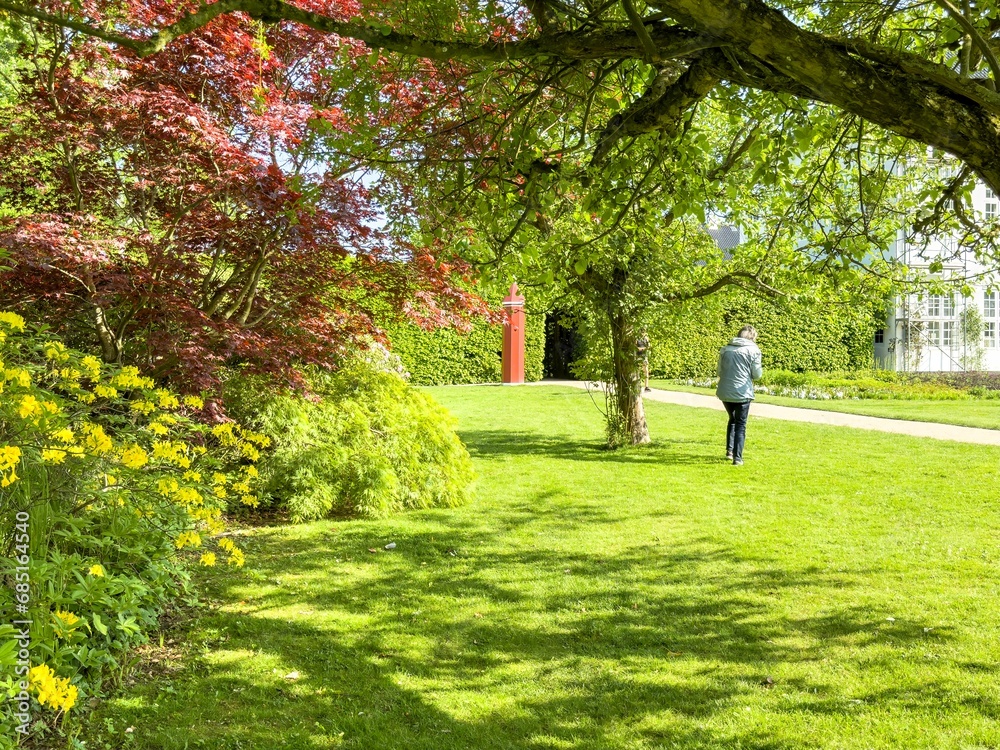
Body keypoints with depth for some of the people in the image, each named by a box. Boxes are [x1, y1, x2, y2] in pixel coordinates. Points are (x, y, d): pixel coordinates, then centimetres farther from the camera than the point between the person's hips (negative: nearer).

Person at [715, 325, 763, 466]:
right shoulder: (753, 350, -3)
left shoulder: (725, 349, 8)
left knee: (732, 419, 26)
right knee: (741, 425, 6)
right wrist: (760, 370, 18)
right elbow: (757, 375, -3)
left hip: (725, 392, 4)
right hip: (742, 393, -4)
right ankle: (737, 457, 2)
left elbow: (720, 372, 10)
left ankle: (729, 449, 23)